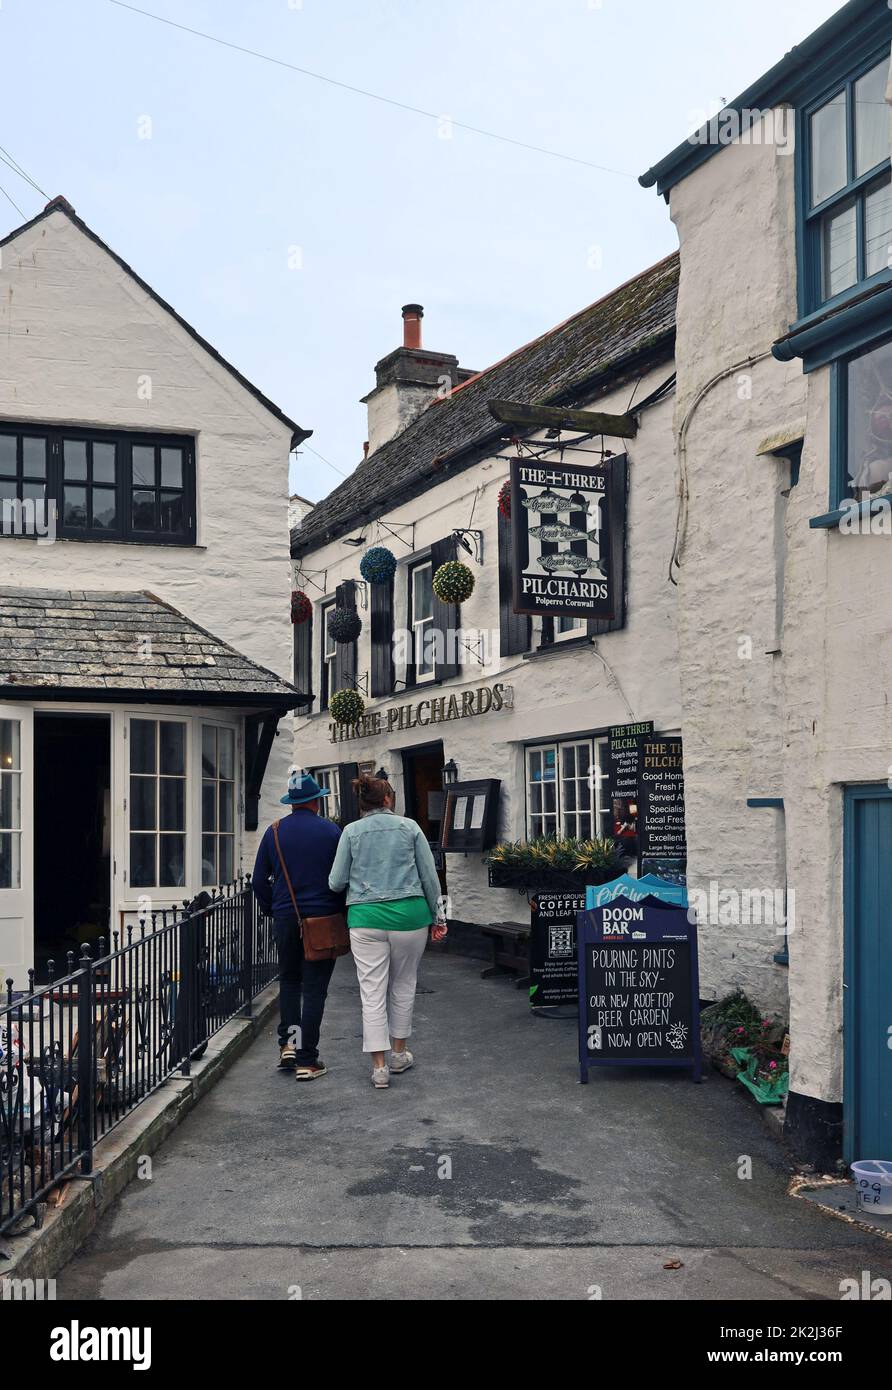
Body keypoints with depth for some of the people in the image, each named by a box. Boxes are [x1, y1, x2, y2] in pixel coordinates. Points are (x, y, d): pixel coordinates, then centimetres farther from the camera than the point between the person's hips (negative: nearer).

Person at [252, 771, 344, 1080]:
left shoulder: (274, 832, 3)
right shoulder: (331, 831, -4)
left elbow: (259, 880, 6)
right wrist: (342, 913, 9)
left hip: (285, 919, 2)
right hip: (323, 919, -2)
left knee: (289, 981, 21)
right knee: (314, 988, 3)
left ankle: (288, 1043, 10)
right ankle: (307, 1061, 4)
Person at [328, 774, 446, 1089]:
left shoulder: (351, 831, 3)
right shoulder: (409, 827, 3)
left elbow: (336, 883, 3)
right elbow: (429, 876, 3)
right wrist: (435, 915, 12)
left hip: (365, 918, 0)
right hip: (409, 915, 1)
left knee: (372, 992, 3)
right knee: (403, 986, 17)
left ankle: (379, 1066, 1)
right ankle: (399, 1053, 29)